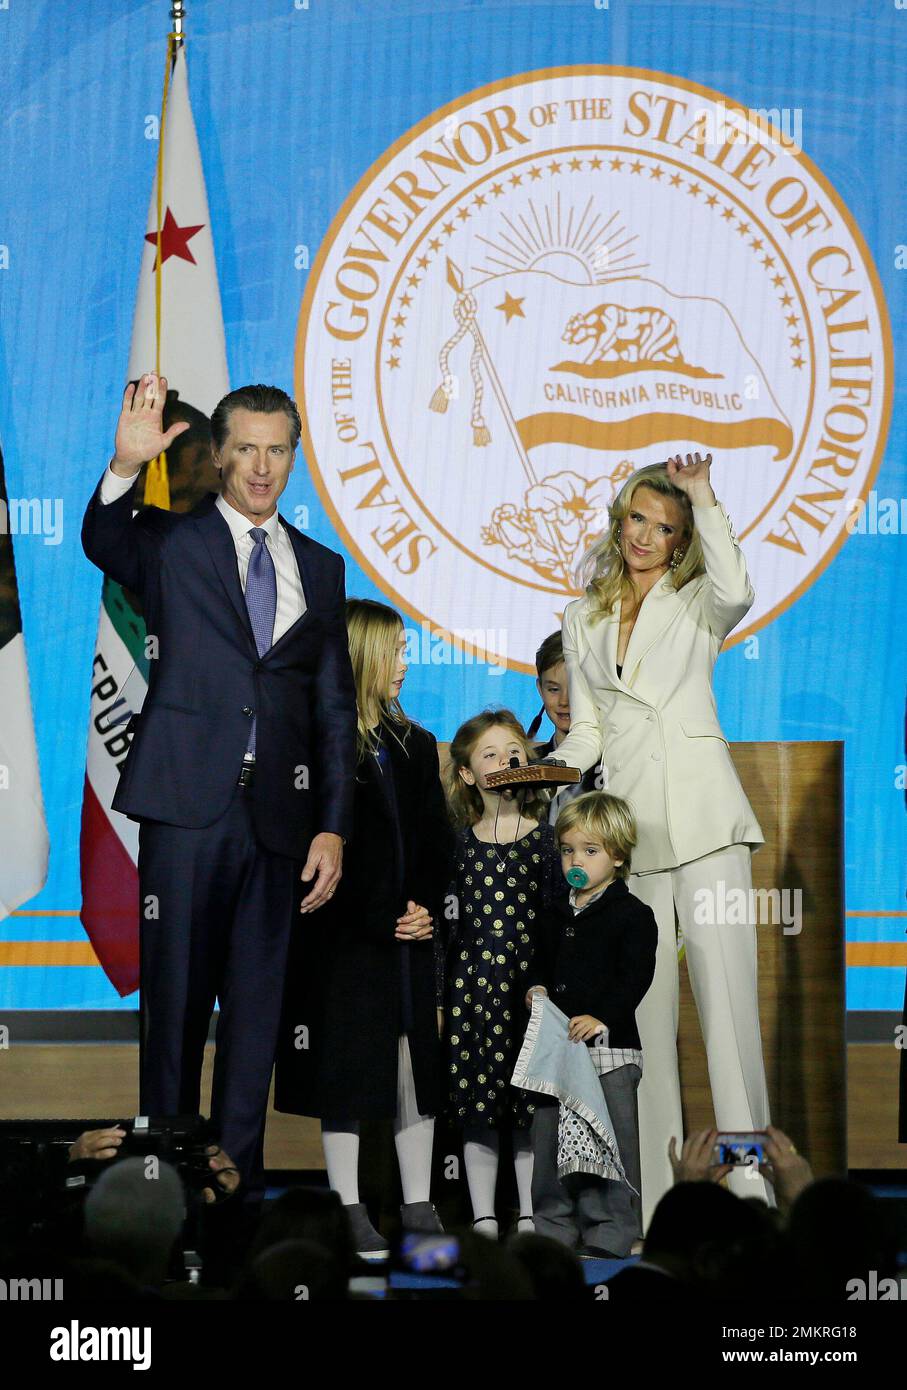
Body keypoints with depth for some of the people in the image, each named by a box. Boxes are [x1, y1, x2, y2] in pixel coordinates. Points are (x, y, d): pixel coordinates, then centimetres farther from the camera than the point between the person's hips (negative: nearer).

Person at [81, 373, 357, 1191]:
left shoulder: (321, 568, 16)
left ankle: (239, 1175, 11)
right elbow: (103, 544, -18)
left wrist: (334, 825, 5)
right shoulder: (171, 542, 6)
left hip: (277, 813, 3)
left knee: (258, 1002, 5)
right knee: (176, 995, -1)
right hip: (189, 803, -3)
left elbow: (335, 707, 14)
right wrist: (126, 469, -38)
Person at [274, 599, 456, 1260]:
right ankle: (350, 1211, 8)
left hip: (410, 937, 6)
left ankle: (418, 1206, 15)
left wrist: (429, 910, -3)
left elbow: (437, 841, 13)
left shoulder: (415, 745, 12)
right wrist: (382, 920, -13)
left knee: (418, 1065, 7)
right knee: (347, 1074, 2)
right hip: (347, 944, -6)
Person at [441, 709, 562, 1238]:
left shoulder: (545, 837, 3)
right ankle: (483, 1218, 9)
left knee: (531, 1102, -1)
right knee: (476, 1099, 1)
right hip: (473, 978, 1)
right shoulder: (459, 841, 6)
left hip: (531, 978, -1)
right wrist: (438, 996, 7)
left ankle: (531, 1216, 7)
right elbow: (446, 918, 9)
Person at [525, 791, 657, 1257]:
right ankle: (554, 1227, 16)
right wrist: (537, 987, 5)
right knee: (547, 1135, 7)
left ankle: (611, 1232, 3)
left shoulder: (632, 915, -5)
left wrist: (602, 1018, -22)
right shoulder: (560, 913, 16)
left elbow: (636, 977, -12)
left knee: (610, 1139, -4)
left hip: (609, 1045, -6)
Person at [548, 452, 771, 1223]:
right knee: (644, 999, 0)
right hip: (627, 811, 3)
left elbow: (735, 590, -16)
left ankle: (749, 1178, -11)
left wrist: (703, 498, -14)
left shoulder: (696, 603, 9)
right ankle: (655, 1193, 2)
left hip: (700, 805, -3)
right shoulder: (584, 618, 19)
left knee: (725, 984, -11)